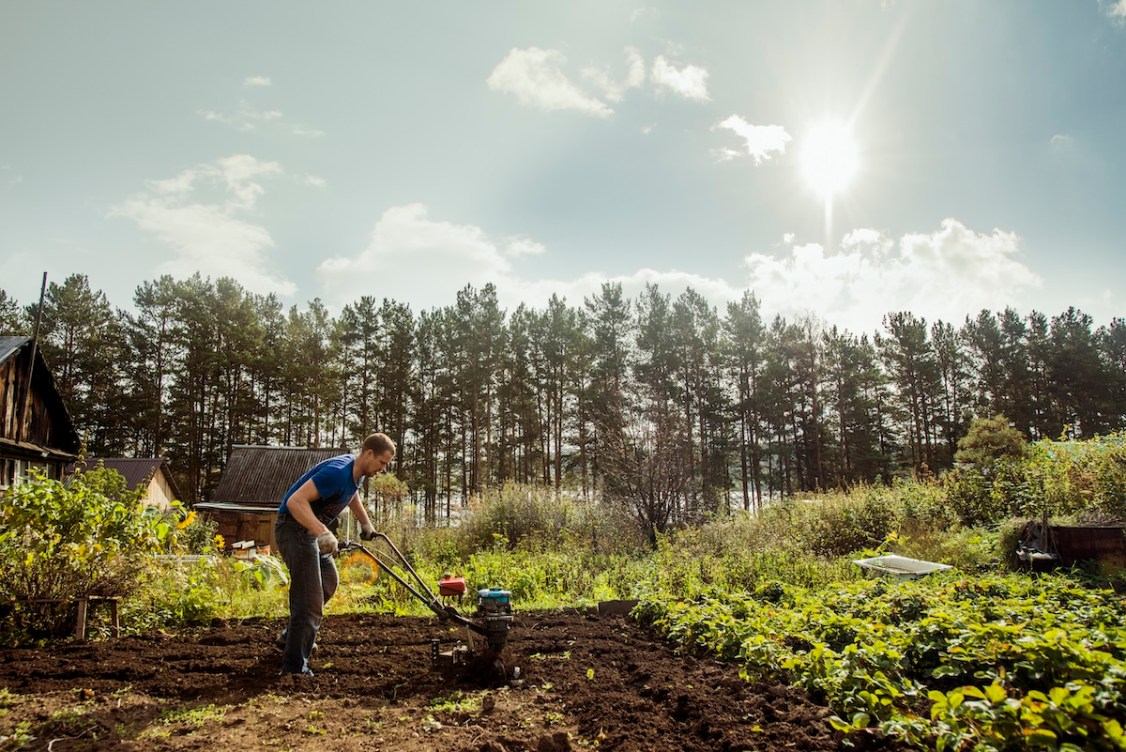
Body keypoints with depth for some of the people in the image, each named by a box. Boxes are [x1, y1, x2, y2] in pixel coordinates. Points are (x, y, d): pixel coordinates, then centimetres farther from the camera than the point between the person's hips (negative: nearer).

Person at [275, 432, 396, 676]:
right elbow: (295, 501, -35)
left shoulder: (356, 472, 5)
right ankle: (294, 668, -1)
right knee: (309, 601, -11)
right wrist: (323, 533, -44)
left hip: (309, 531, 10)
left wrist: (366, 524, 26)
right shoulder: (338, 472, -26)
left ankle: (291, 636, 36)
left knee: (329, 580, 24)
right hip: (294, 529, -10)